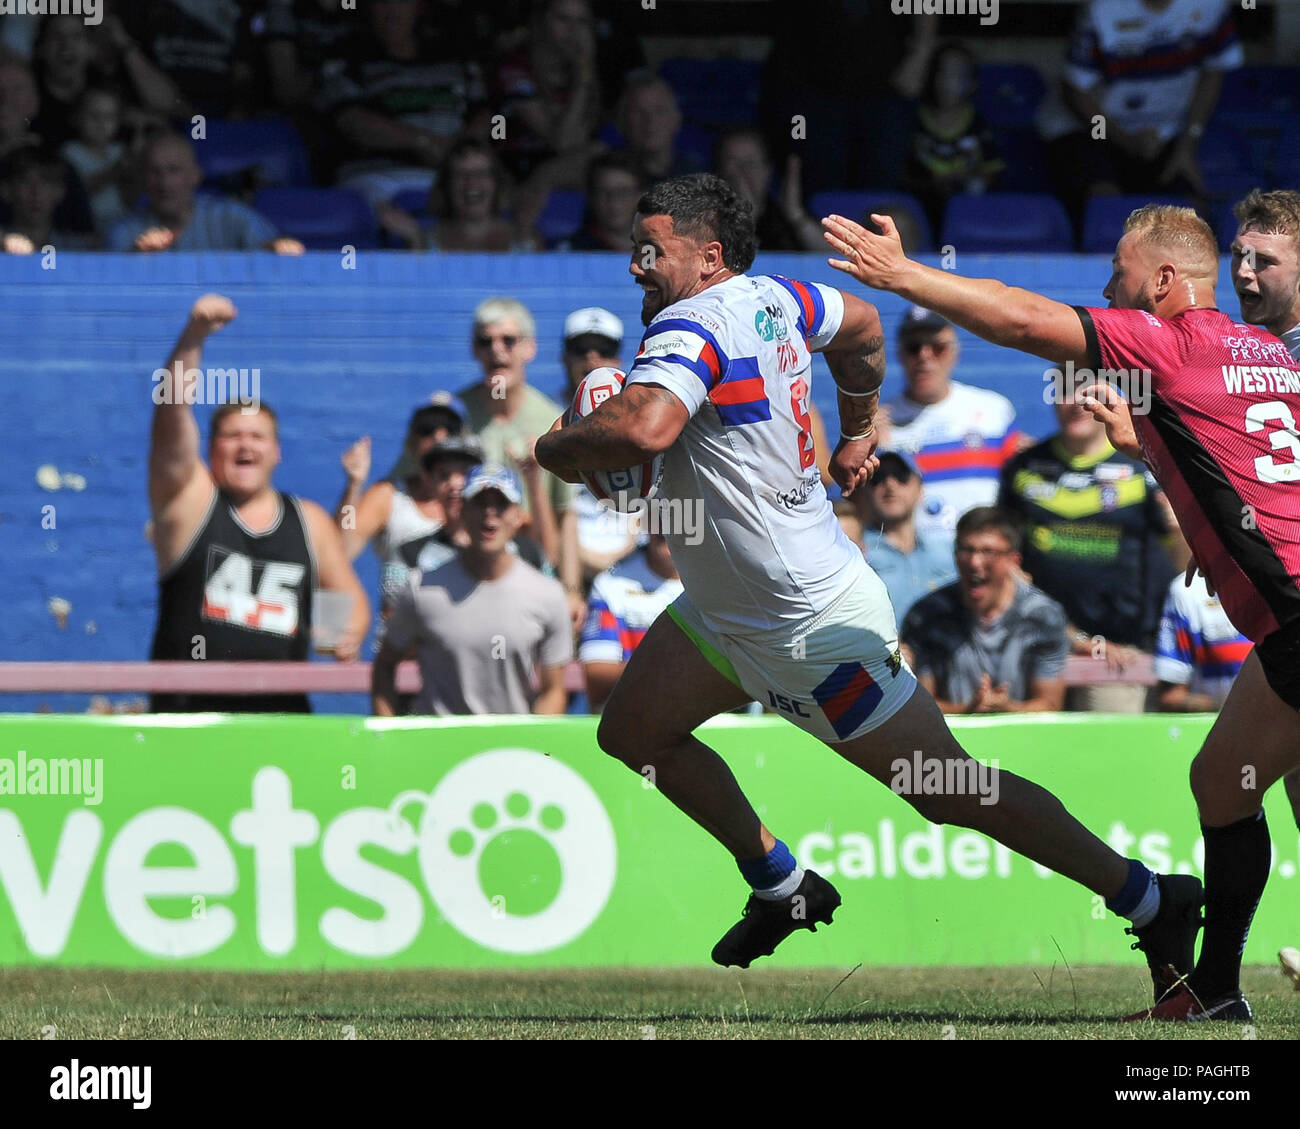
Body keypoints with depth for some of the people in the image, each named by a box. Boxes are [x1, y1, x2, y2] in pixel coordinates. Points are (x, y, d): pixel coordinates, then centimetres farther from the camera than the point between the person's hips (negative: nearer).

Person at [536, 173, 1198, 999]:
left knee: (953, 794, -1)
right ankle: (785, 890, 24)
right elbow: (862, 324, 23)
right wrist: (859, 432, 36)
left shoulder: (689, 326, -24)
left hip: (812, 632, -10)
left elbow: (645, 428, -44)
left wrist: (556, 446, -23)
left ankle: (1155, 902, 8)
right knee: (632, 734, 13)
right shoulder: (771, 298, 2)